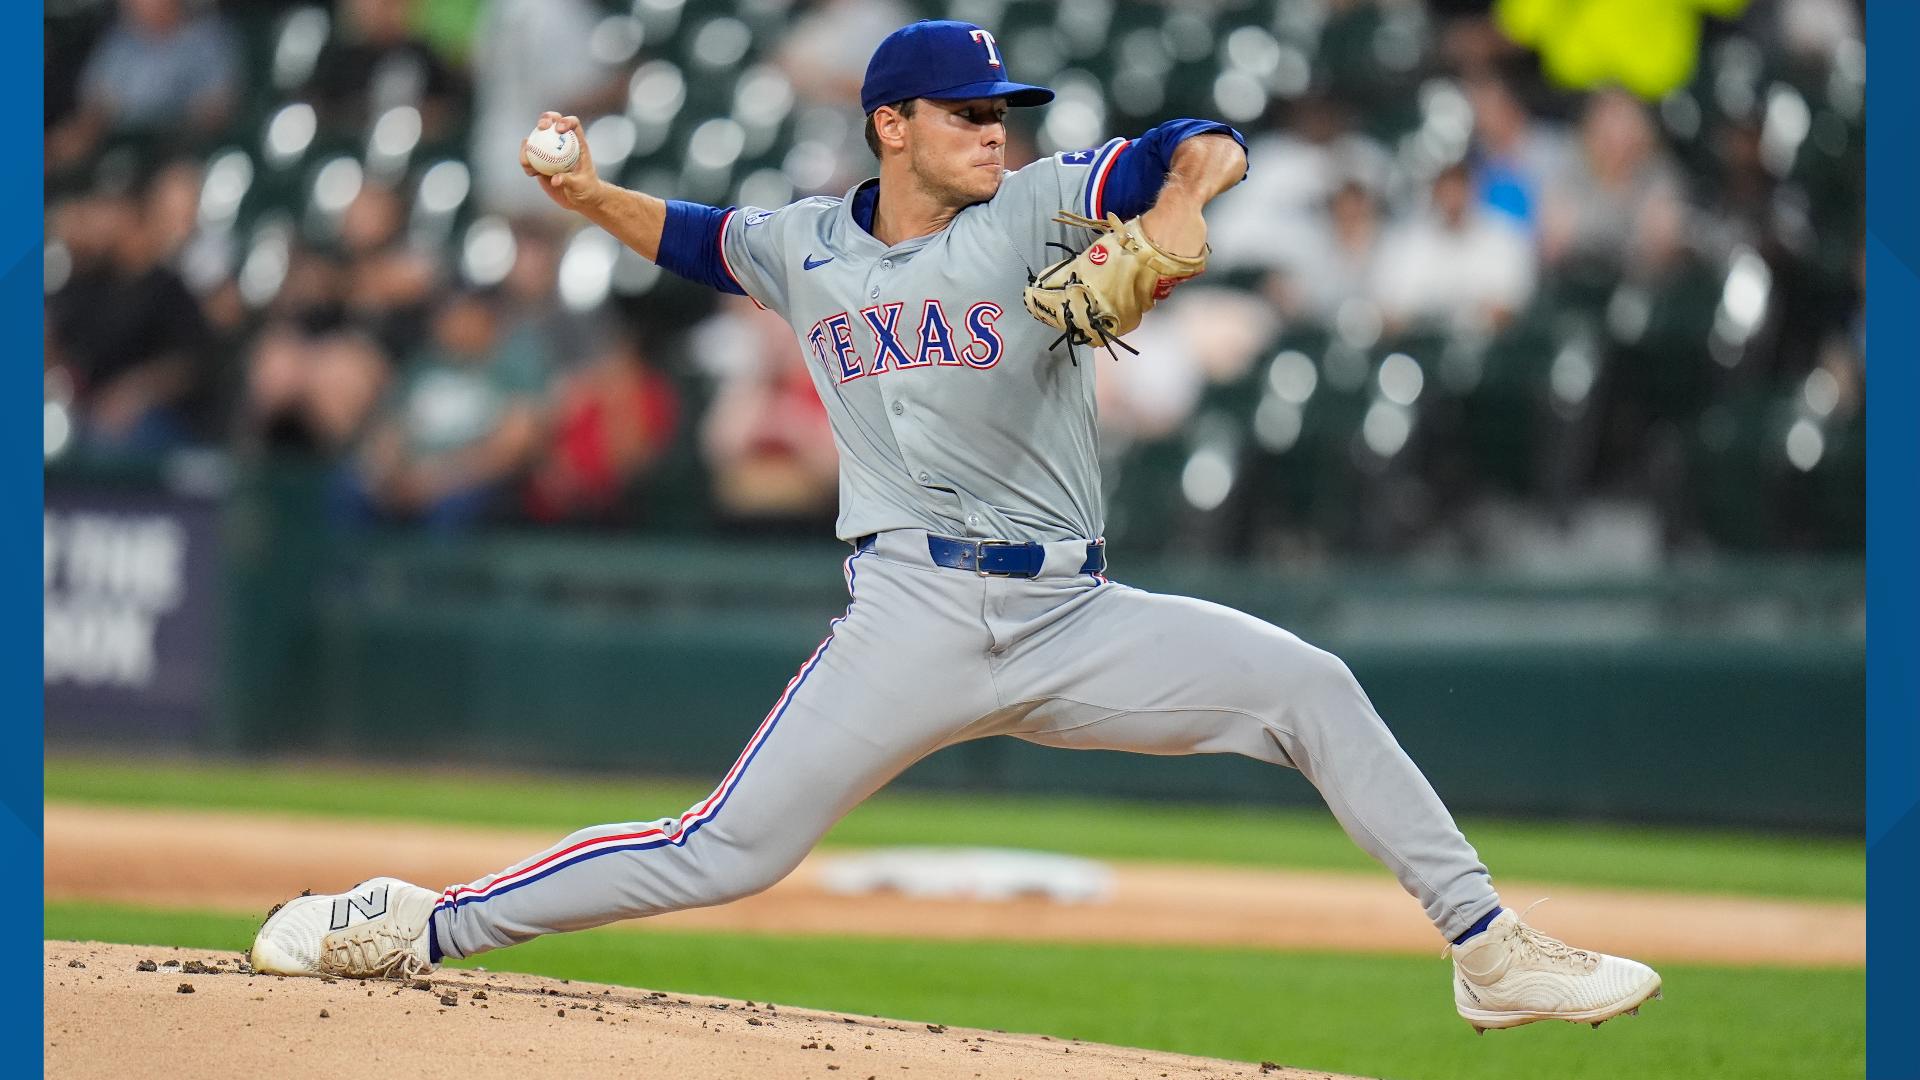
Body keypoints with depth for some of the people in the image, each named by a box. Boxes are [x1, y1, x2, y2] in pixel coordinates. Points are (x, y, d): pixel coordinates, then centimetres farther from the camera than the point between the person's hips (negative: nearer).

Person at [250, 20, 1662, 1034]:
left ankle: (1491, 950, -6)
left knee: (1307, 685, -12)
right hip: (913, 624, -1)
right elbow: (694, 237, 27)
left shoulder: (1040, 210, 1)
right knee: (724, 853, -7)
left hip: (1073, 623, 1)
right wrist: (592, 196, 9)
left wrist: (1183, 195, -31)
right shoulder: (804, 250, 7)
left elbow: (1211, 143, -9)